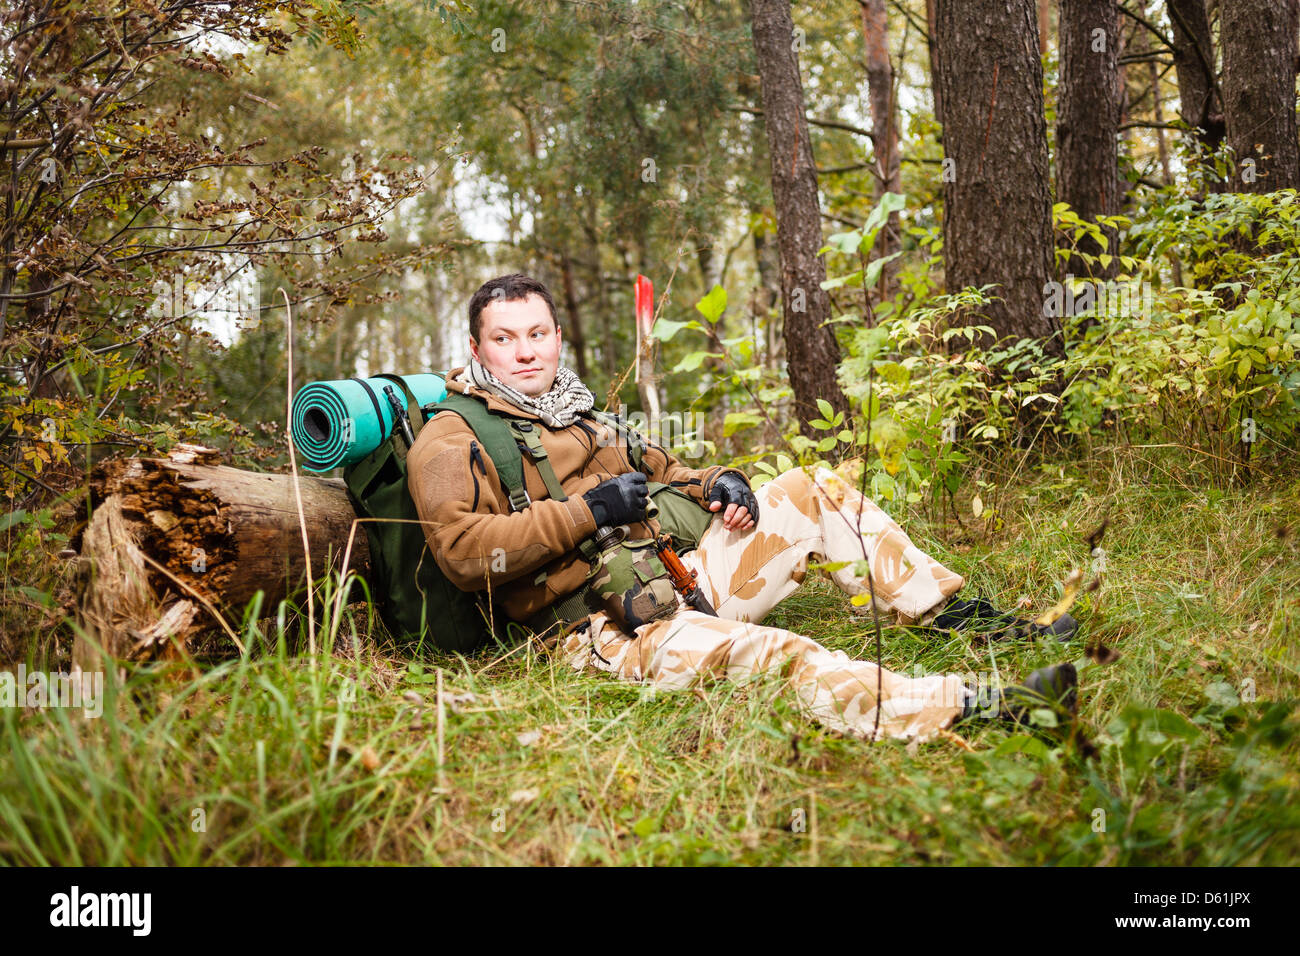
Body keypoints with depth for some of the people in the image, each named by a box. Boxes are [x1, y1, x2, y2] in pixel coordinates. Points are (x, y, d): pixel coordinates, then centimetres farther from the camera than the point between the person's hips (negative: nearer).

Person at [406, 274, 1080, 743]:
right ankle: (972, 710, -46)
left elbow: (655, 470, 32)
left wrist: (715, 483, 8)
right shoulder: (452, 441, -3)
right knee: (771, 653, -35)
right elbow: (463, 551, -18)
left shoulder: (572, 411, 23)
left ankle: (956, 617, 5)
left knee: (816, 490, 4)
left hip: (681, 574, 9)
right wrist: (586, 511, -19)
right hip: (606, 631, -9)